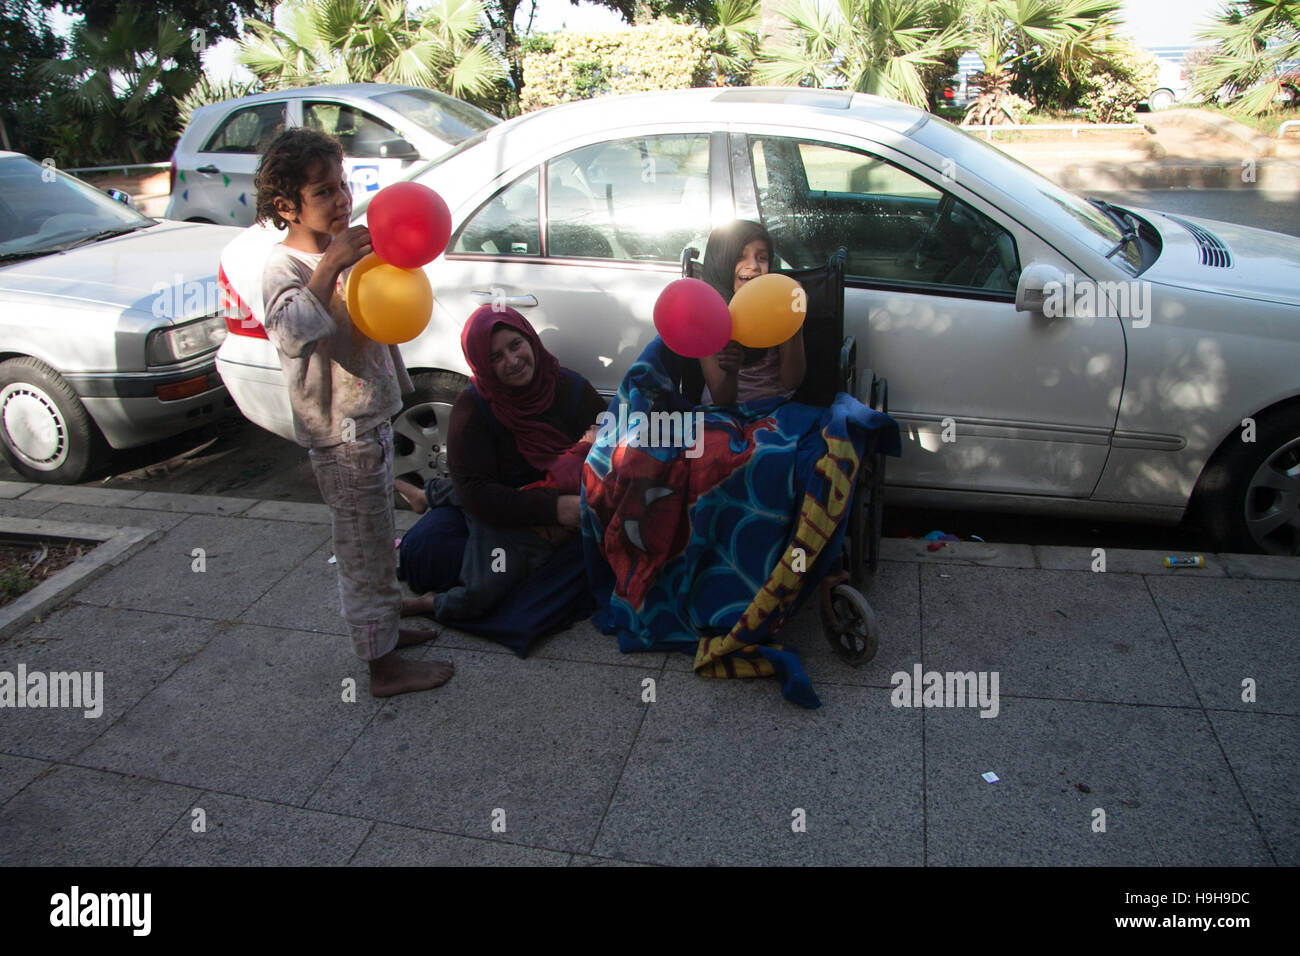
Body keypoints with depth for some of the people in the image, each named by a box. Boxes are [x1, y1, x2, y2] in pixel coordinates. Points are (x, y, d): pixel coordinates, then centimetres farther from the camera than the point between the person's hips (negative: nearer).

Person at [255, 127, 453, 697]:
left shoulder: (344, 250, 9)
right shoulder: (285, 265, -18)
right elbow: (291, 329, -38)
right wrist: (330, 267, -46)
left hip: (371, 417, 9)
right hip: (340, 434, -9)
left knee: (372, 542, 22)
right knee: (365, 548, 0)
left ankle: (384, 626, 40)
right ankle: (384, 666, 13)